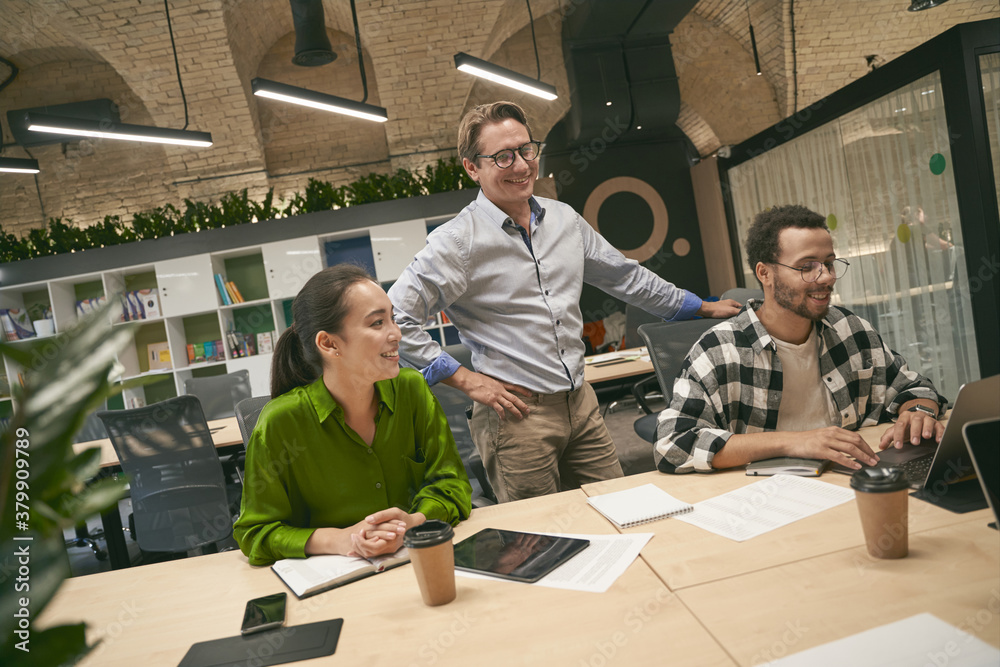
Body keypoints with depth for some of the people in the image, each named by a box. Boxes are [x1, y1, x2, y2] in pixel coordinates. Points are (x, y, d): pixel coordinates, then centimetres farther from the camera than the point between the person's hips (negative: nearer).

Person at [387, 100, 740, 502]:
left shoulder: (565, 219, 9)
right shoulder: (457, 241, -11)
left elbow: (625, 277, 21)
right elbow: (395, 320, -15)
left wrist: (701, 308, 26)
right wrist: (466, 380, -14)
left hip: (581, 404, 6)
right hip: (516, 413, -5)